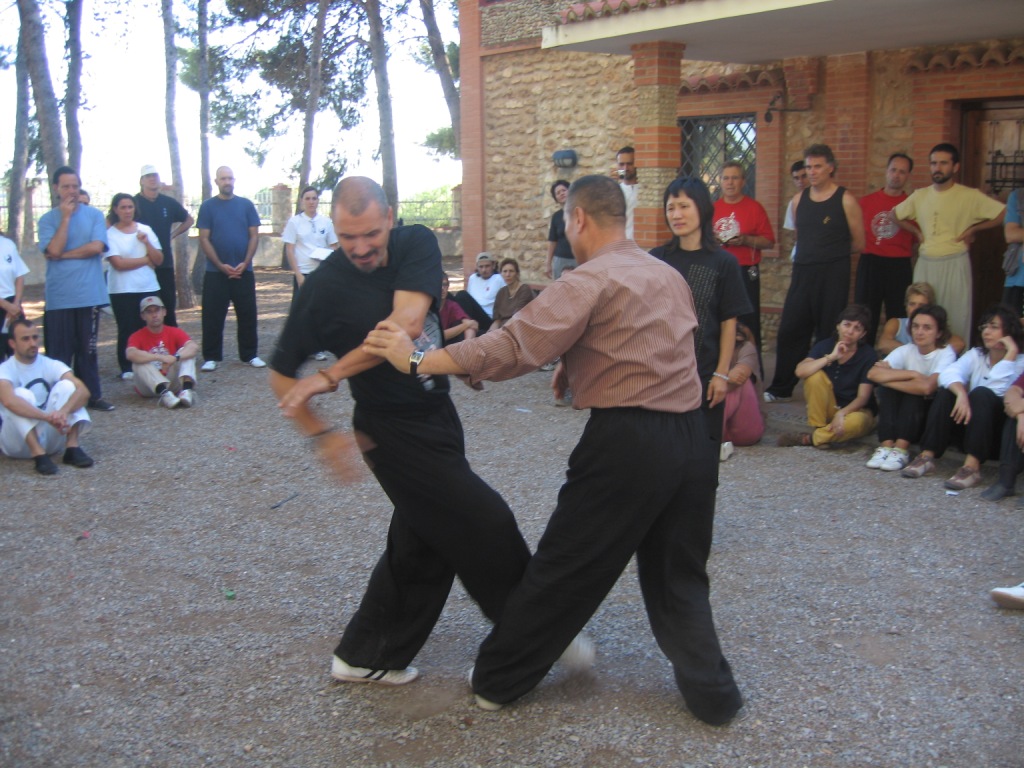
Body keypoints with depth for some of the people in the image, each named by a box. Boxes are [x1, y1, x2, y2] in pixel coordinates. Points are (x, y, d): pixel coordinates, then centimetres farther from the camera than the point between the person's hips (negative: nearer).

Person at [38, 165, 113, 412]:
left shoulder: (94, 215, 4)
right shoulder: (48, 220, 3)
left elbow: (96, 246, -8)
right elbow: (54, 250, -12)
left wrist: (64, 254, -7)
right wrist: (66, 217, -9)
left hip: (89, 295, 1)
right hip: (58, 298, -1)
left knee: (88, 349, 8)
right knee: (59, 351, 2)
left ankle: (92, 395, 16)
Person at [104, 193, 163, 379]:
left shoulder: (145, 230, 8)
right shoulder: (110, 234, -3)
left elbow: (159, 260, 5)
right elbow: (118, 263, -13)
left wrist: (147, 243, -11)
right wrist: (146, 260, -5)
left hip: (149, 287, 3)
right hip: (122, 290, -3)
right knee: (127, 329, -2)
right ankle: (127, 368, 6)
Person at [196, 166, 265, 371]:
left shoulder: (246, 205, 6)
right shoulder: (208, 206, 2)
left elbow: (254, 235, 4)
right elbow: (204, 239, -2)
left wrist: (245, 263, -8)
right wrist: (221, 265, -11)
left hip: (243, 270, 1)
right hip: (216, 271, -1)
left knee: (247, 314, 4)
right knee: (213, 316, 0)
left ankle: (250, 354, 13)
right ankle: (211, 357, 7)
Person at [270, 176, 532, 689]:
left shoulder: (417, 244, -7)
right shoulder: (324, 288, -15)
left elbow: (406, 323, -22)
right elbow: (282, 377, -7)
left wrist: (331, 376, -23)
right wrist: (323, 435, -13)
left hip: (437, 415, 6)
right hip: (395, 432, -6)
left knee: (422, 543, 14)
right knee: (485, 527, -4)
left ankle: (365, 657, 30)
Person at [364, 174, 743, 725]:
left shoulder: (589, 281, -10)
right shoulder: (670, 276, 16)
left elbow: (513, 346, -19)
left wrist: (418, 361, -16)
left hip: (628, 442, -7)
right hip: (692, 437, 7)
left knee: (562, 568, 7)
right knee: (679, 576, 20)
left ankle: (498, 679, 22)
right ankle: (711, 694, 22)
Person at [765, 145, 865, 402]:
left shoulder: (845, 200, -4)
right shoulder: (799, 199, 10)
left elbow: (858, 244, 1)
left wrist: (829, 253, 7)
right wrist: (808, 255, 12)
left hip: (833, 274, -4)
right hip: (802, 272, 5)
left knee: (828, 334, 1)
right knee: (789, 330, 6)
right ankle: (781, 388, 17)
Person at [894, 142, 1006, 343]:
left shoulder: (969, 196, -5)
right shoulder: (920, 195, 8)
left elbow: (1004, 214, -10)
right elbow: (895, 215, 22)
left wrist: (972, 229, -6)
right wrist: (917, 232, 10)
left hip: (954, 264, -4)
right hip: (925, 264, 4)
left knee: (956, 317, -2)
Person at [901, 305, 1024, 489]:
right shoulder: (976, 355, 6)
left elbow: (996, 388, -25)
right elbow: (948, 374, -17)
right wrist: (961, 393, -36)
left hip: (1001, 434, -4)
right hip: (970, 423, 4)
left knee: (981, 393, -30)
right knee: (946, 391, -20)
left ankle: (972, 466, -42)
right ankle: (927, 456, -28)